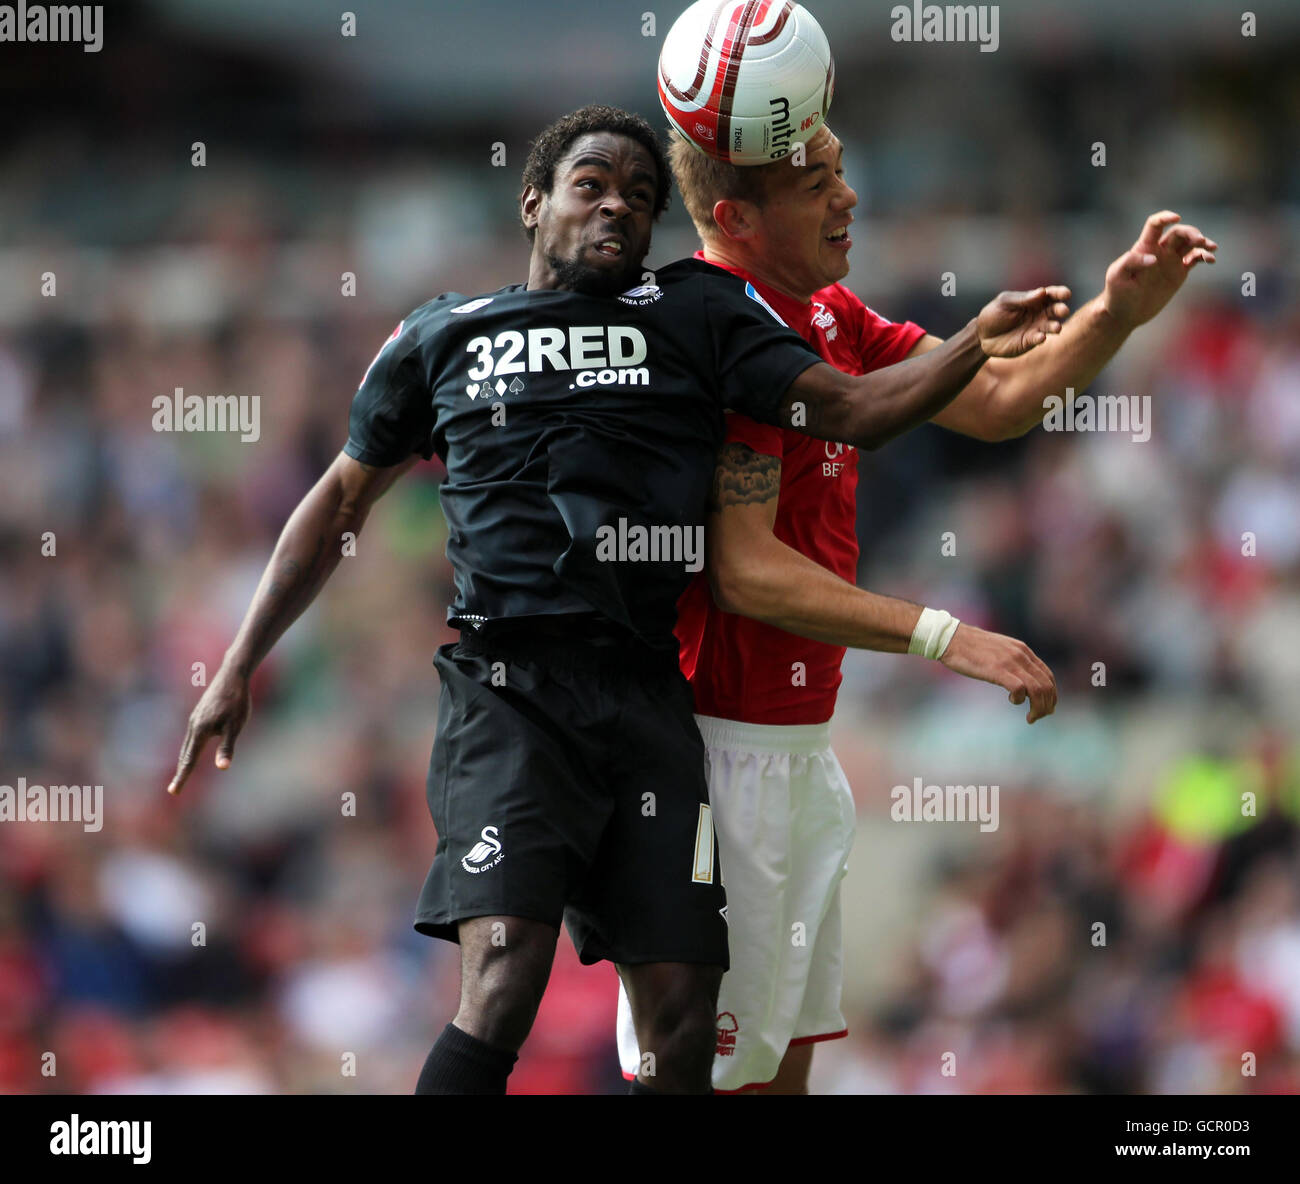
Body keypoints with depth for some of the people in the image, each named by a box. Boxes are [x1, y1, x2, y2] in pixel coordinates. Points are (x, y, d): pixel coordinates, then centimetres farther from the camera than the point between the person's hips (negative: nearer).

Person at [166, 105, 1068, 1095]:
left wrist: (977, 346, -9)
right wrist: (237, 672, 22)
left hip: (648, 696, 2)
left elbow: (853, 410, 8)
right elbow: (342, 501, 24)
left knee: (682, 1022, -3)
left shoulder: (696, 315, 15)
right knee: (504, 984, -22)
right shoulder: (443, 336, 16)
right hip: (509, 686, -2)